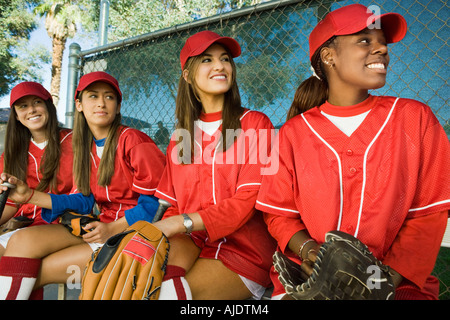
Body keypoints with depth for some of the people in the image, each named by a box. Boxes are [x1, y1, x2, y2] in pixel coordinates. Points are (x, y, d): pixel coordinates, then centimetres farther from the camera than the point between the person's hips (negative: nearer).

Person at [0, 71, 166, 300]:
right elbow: (84, 200, 8)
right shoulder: (86, 147, 14)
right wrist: (30, 195, -1)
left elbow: (153, 200, -13)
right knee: (22, 241, -13)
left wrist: (113, 228, -18)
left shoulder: (133, 141, -11)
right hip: (102, 227, 7)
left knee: (36, 271, -14)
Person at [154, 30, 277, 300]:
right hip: (193, 241, 3)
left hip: (244, 249, -3)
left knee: (168, 293, -22)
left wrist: (185, 222, -17)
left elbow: (248, 200, -9)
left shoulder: (255, 124, 0)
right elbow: (173, 205, 11)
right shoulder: (180, 138, 14)